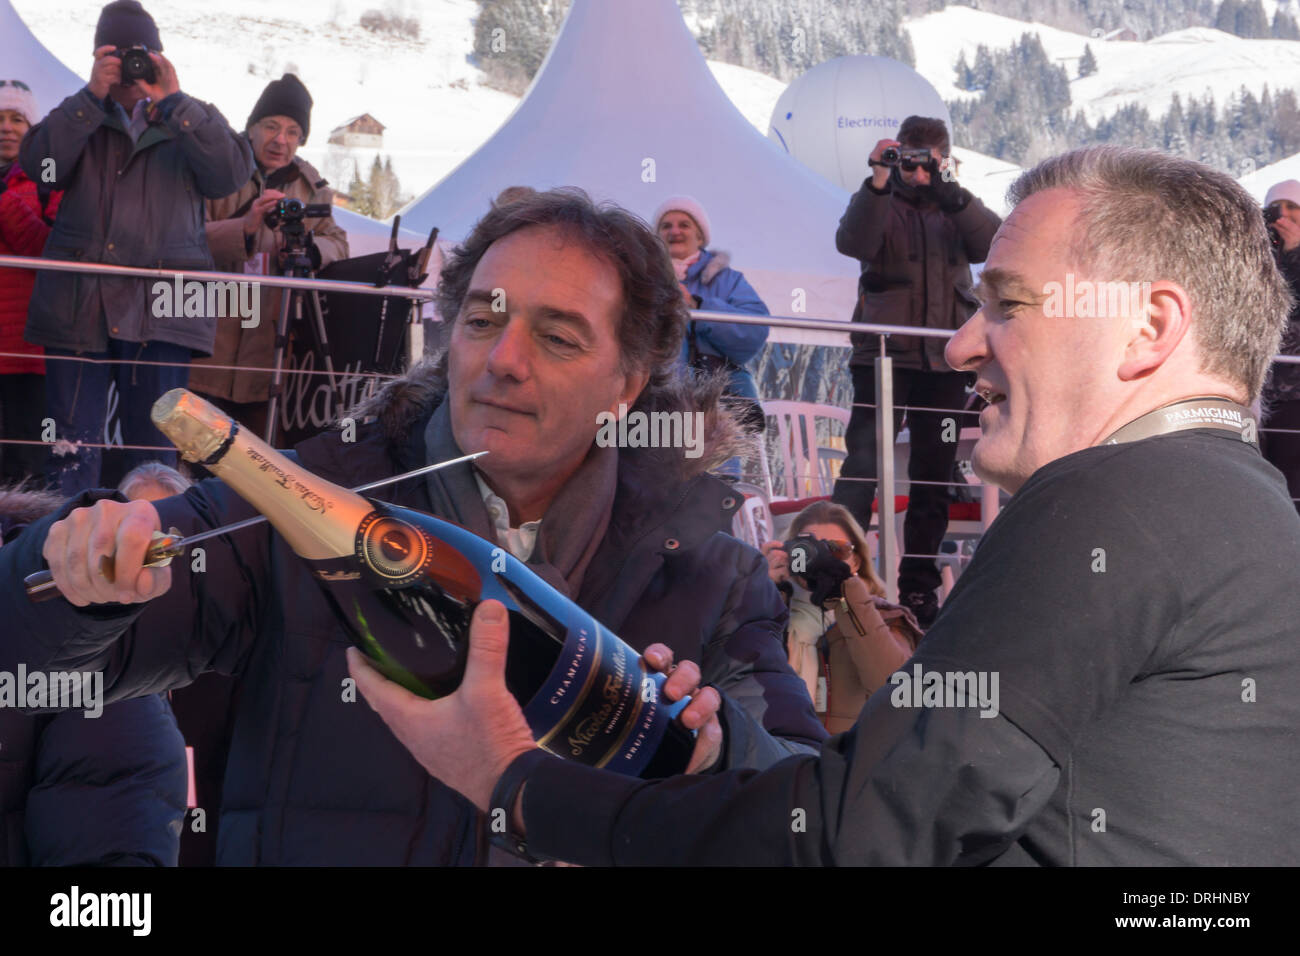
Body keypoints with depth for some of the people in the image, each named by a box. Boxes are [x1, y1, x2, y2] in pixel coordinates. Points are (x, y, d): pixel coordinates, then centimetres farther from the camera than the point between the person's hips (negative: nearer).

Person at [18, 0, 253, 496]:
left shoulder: (192, 120, 13)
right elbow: (40, 164, -5)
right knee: (72, 447, -1)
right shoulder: (81, 115, 15)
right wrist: (92, 96, -12)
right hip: (78, 302, 1)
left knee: (153, 451, 0)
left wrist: (173, 103, -13)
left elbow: (231, 173, -7)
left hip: (159, 308, -1)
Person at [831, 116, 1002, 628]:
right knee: (863, 463, -12)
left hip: (944, 360, 4)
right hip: (884, 355, -3)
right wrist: (879, 181, -25)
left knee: (934, 478, 7)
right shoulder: (882, 203, 6)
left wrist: (949, 192, -19)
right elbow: (853, 242, -15)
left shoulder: (955, 209, 13)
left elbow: (993, 242, -7)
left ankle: (919, 587, 15)